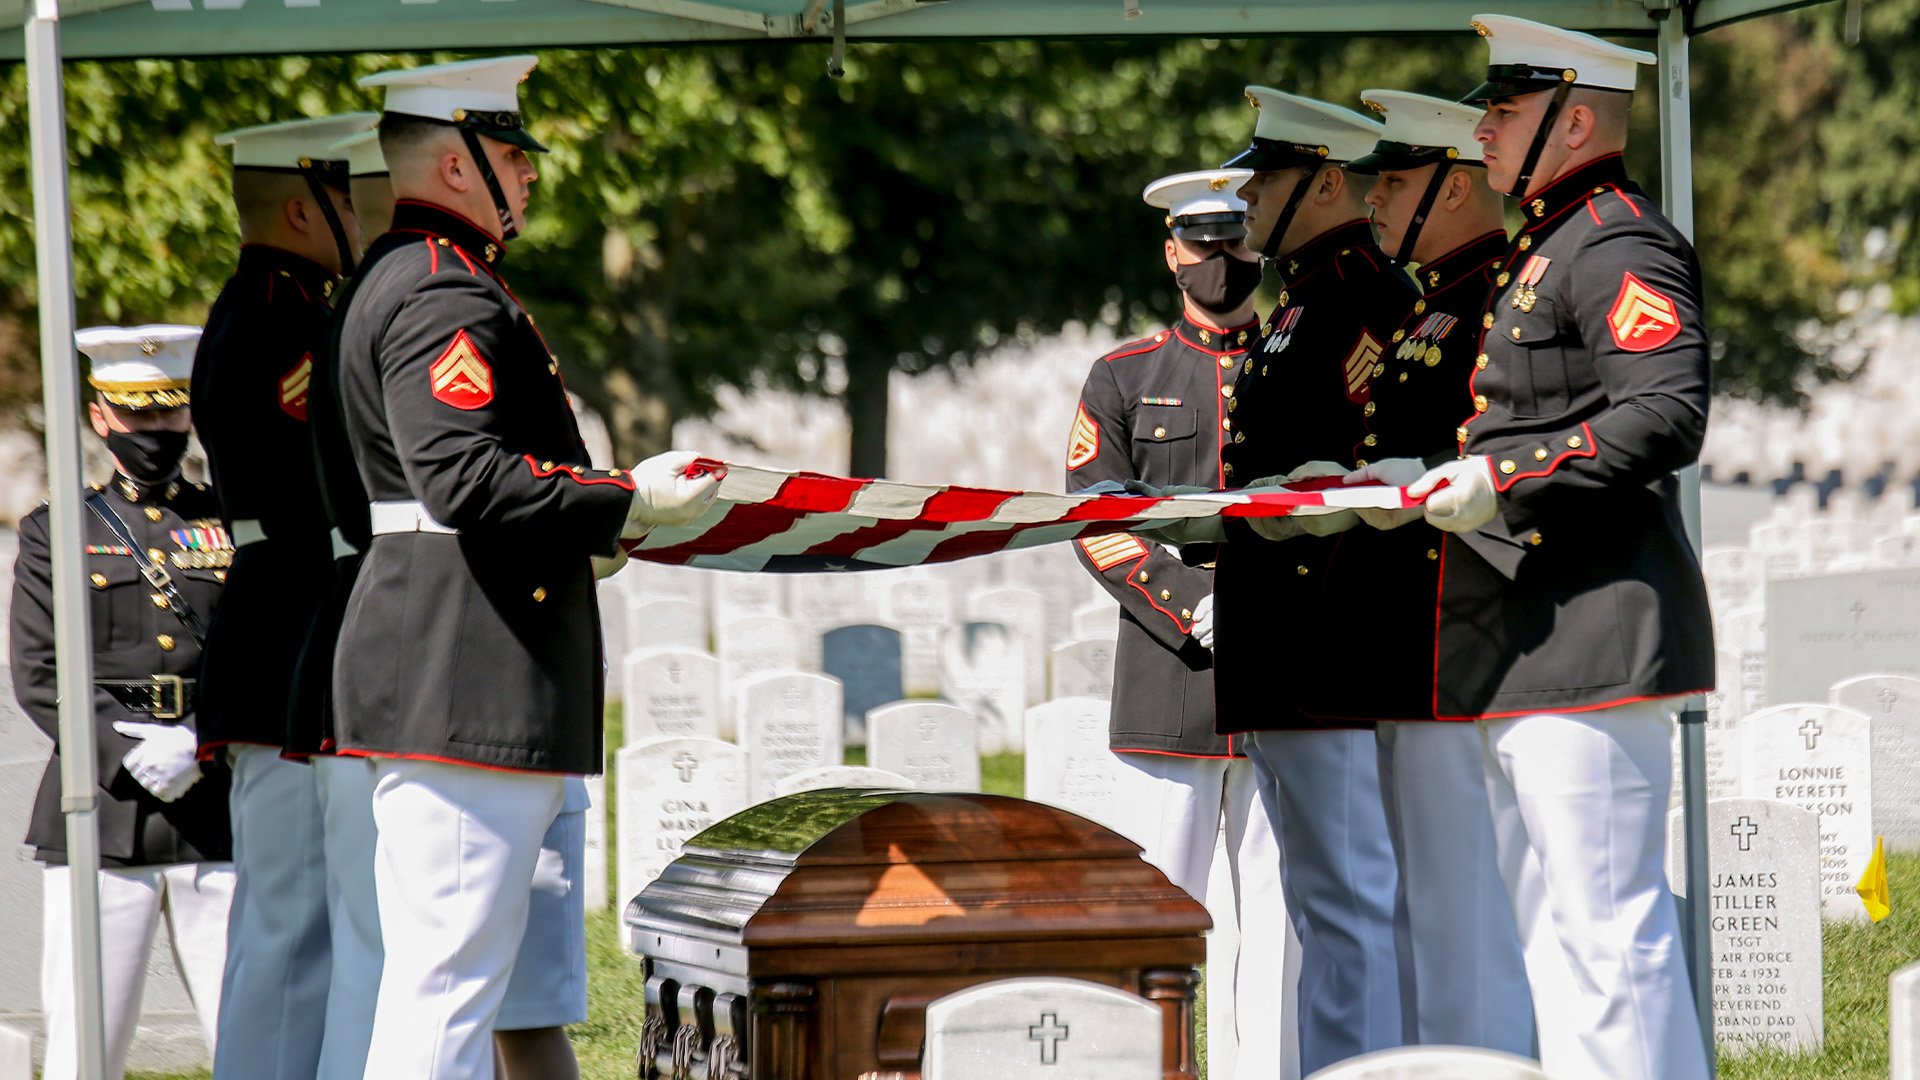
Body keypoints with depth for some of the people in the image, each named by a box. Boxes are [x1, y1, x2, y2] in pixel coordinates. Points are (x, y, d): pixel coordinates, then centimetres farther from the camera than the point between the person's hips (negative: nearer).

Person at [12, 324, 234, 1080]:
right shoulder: (55, 535, 12)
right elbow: (36, 677, 3)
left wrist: (201, 743, -10)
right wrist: (129, 753, -11)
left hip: (219, 815, 1)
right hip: (100, 814, -1)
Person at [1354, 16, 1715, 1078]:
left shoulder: (1618, 245, -11)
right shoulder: (1540, 253, 21)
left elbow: (1666, 415, -23)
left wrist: (1502, 482, -23)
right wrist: (1433, 480, 17)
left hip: (1593, 635, -11)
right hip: (1523, 652, 11)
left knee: (1608, 925, -11)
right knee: (1552, 933, 13)